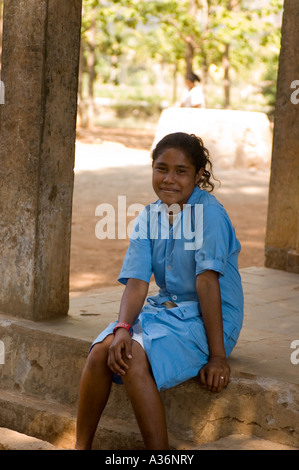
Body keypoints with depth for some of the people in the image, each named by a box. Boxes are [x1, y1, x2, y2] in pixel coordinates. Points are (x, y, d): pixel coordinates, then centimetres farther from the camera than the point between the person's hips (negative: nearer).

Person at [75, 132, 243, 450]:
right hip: (165, 307, 6)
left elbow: (207, 280, -21)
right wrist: (122, 328, -24)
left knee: (135, 359, -28)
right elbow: (136, 283, -4)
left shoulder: (207, 211, -15)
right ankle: (81, 446, -7)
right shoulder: (148, 218, 4)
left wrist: (217, 355, -21)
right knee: (101, 351, -19)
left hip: (208, 317, -6)